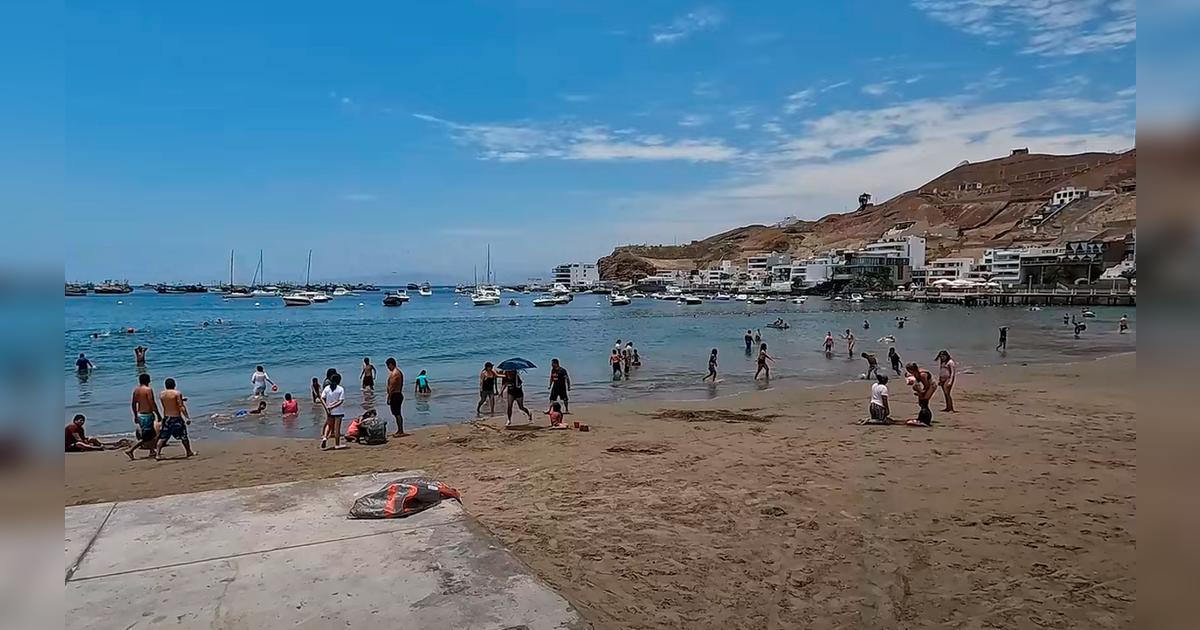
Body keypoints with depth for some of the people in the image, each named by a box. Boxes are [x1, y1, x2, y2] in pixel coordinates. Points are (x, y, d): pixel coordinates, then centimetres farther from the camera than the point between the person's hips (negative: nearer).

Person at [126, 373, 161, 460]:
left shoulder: (136, 390, 8)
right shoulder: (148, 389, -14)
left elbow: (133, 404, 14)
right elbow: (152, 404, -18)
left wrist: (135, 416, 23)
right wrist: (158, 415, -11)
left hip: (139, 415, 8)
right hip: (147, 415, -8)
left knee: (151, 434, 19)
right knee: (145, 438, -3)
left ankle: (152, 451, 25)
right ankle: (130, 450, -10)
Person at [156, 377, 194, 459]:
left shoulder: (161, 394, 5)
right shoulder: (177, 393, -10)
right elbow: (181, 407, -15)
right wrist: (187, 417, -14)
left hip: (166, 418, 4)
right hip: (176, 418, -4)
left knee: (163, 437, 10)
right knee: (183, 436, 9)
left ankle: (157, 454, 6)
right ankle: (188, 452, 18)